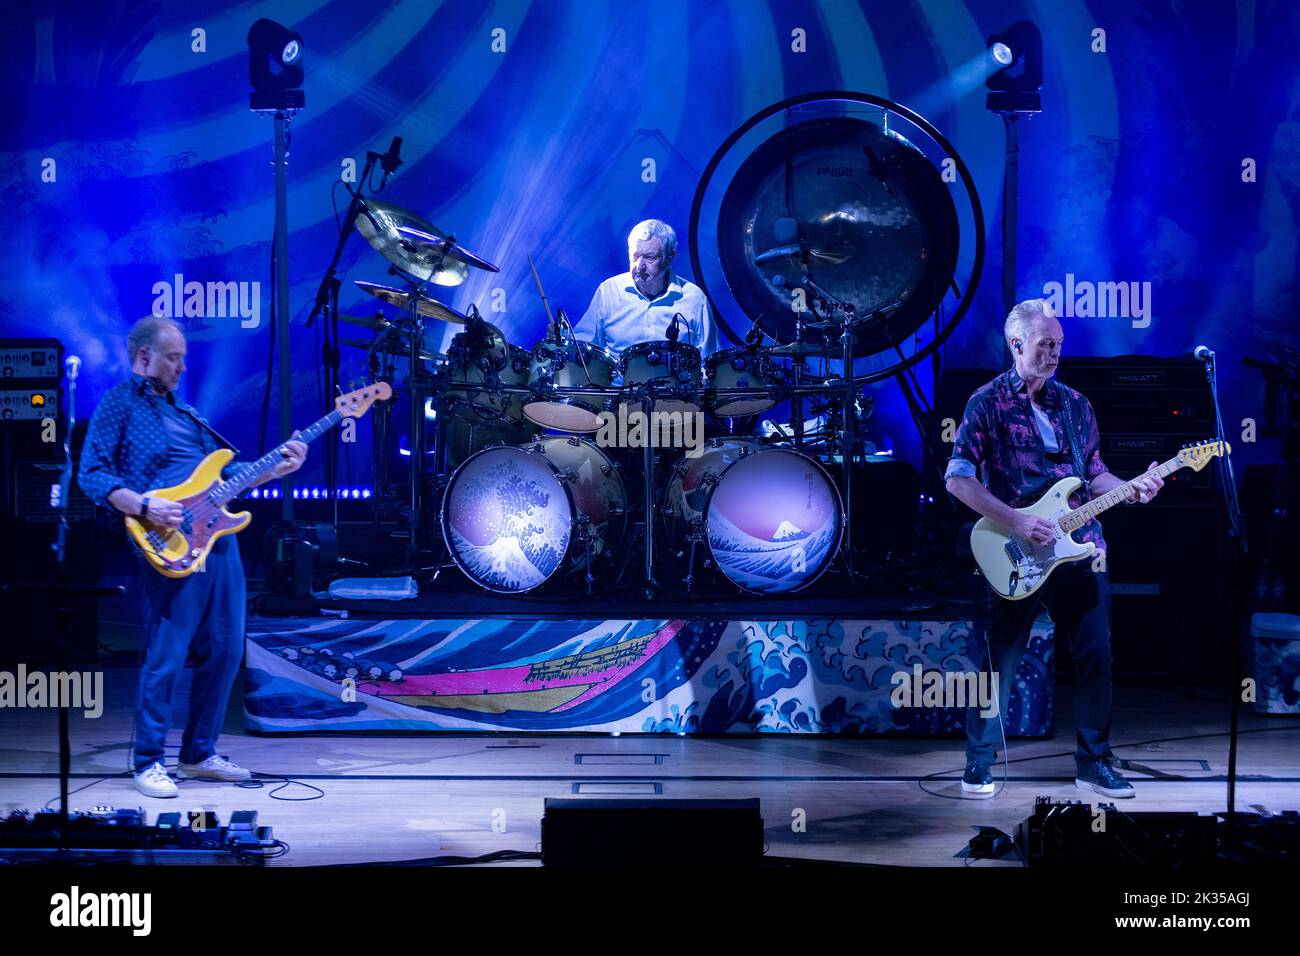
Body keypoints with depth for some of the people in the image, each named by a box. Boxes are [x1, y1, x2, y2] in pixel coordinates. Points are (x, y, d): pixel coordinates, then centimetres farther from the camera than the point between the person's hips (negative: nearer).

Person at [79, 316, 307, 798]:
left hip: (218, 536, 8)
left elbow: (222, 473, 23)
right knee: (166, 654, -7)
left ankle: (199, 753, 20)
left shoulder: (182, 411, 23)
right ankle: (147, 761, 4)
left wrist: (276, 469, 11)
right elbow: (92, 474, -9)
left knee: (225, 649, 9)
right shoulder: (119, 404, 0)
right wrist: (144, 506, -20)